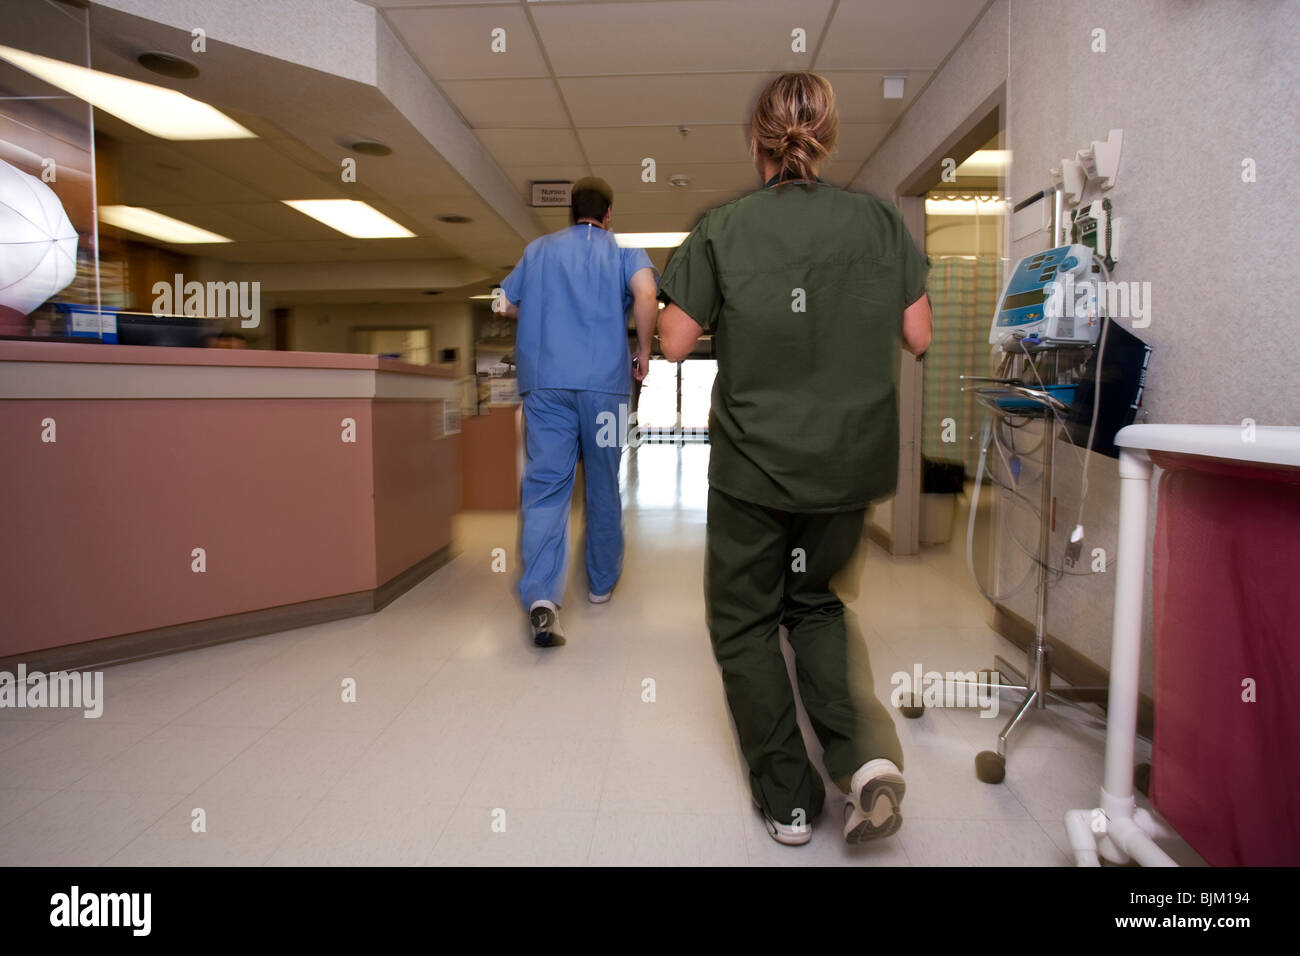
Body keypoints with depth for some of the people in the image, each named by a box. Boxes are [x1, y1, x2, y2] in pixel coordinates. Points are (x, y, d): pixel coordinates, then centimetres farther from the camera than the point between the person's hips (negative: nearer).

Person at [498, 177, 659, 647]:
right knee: (603, 485, 13)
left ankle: (541, 596, -21)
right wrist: (643, 350, 0)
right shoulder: (623, 250, 9)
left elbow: (506, 304, 20)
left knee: (545, 486, -5)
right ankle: (602, 582, 27)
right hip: (605, 381, -1)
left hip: (545, 381, 1)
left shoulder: (538, 250, 17)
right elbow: (646, 295, -11)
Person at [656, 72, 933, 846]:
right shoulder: (880, 220, -1)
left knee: (744, 621, 15)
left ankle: (789, 798, 20)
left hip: (754, 462, -3)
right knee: (816, 601, 25)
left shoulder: (723, 230, -7)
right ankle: (867, 755, 6)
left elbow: (676, 343, -6)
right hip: (851, 462, 3)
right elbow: (918, 336, 2)